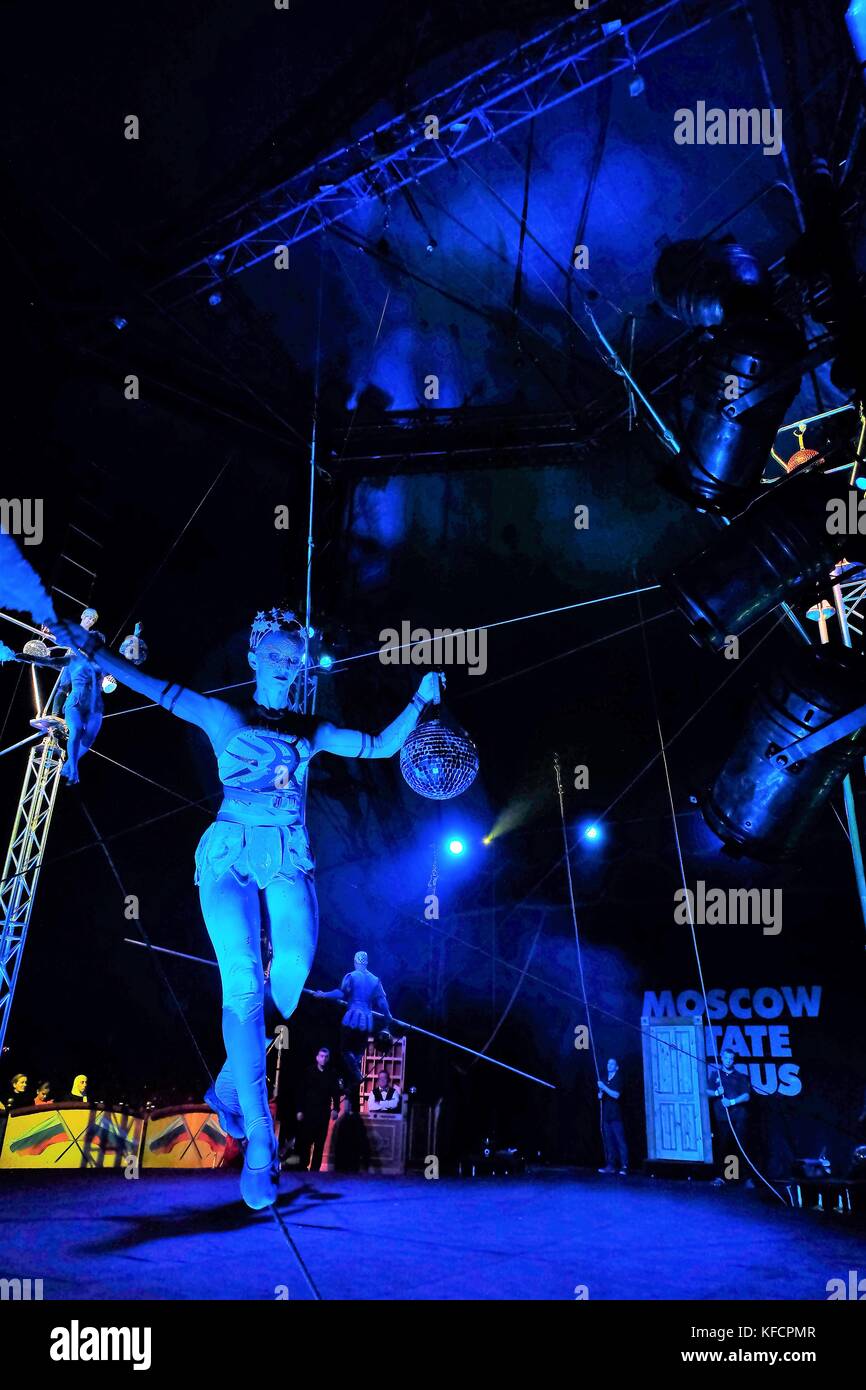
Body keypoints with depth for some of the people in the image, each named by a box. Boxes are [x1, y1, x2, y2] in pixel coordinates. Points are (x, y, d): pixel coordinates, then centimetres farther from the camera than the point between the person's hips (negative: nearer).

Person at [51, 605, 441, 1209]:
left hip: (288, 859, 2)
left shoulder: (312, 731, 18)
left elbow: (383, 745, 20)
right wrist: (91, 648, 3)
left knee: (295, 964, -22)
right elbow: (156, 687, 9)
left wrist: (420, 700, 11)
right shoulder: (222, 715, 12)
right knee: (243, 981, -18)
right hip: (231, 854, -2)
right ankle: (259, 1145, -13)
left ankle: (230, 1085, 4)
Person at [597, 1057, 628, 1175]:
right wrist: (600, 1095, 3)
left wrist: (604, 1088, -19)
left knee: (620, 1141, -9)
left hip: (615, 1115, -6)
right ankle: (611, 1165, 9)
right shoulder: (604, 1080, 17)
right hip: (606, 1115, 6)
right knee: (608, 1141, 5)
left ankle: (624, 1166, -10)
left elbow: (616, 1095, -14)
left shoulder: (618, 1079, -2)